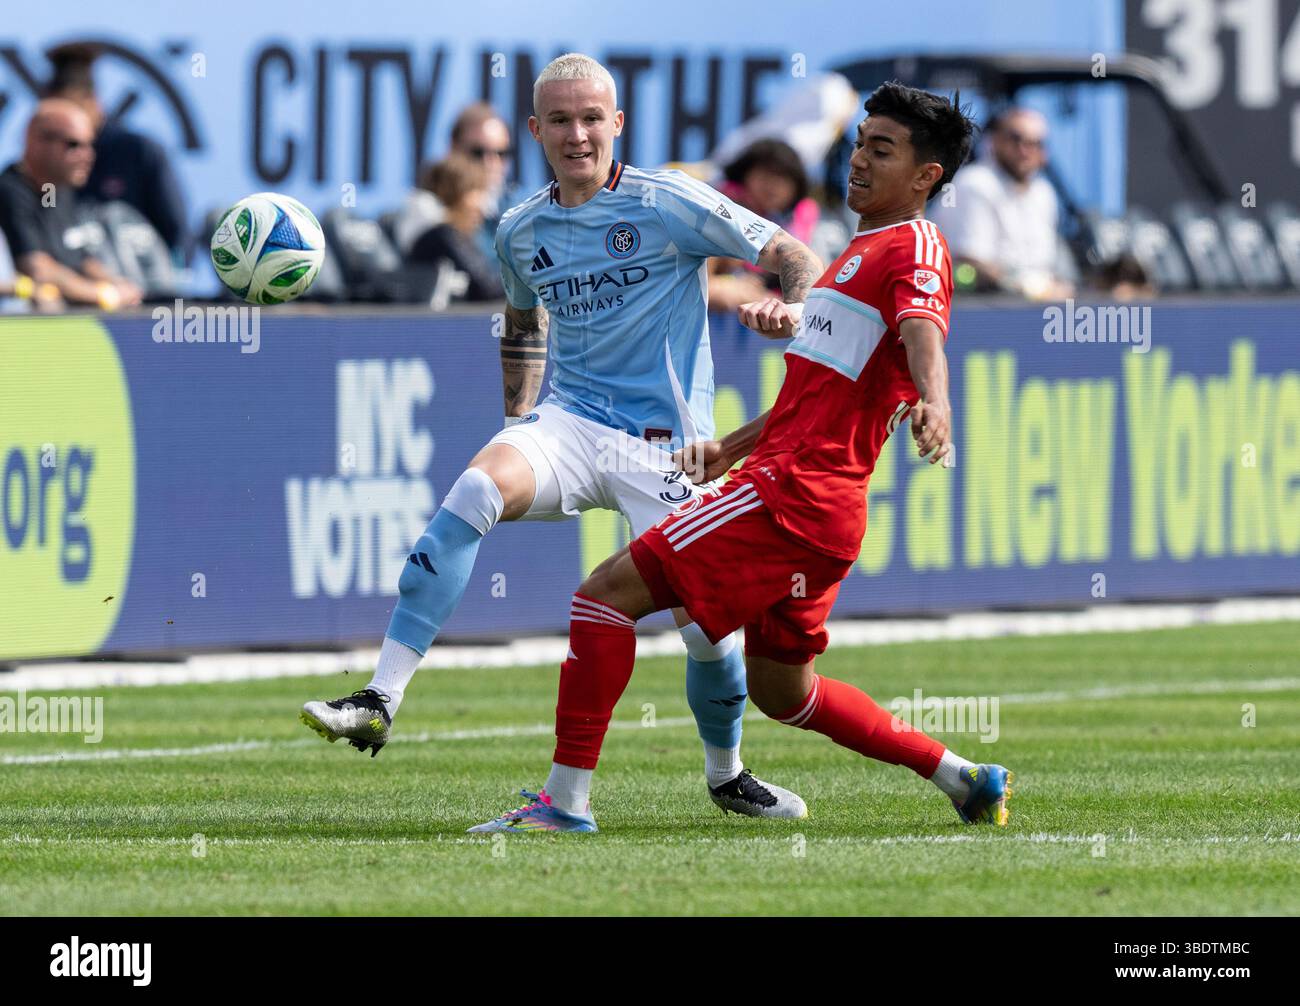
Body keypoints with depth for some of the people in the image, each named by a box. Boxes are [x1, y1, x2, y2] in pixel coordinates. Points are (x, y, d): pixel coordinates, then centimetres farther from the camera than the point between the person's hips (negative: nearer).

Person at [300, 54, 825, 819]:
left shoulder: (667, 204, -6)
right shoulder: (522, 232, 8)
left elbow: (796, 257, -6)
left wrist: (789, 309, -27)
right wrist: (519, 418, 20)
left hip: (663, 445, -2)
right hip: (569, 425, 2)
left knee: (707, 625, -8)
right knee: (475, 490, -29)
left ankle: (727, 774, 25)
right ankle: (380, 702, -34)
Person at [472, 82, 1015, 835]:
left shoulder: (914, 246, -6)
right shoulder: (864, 249, 25)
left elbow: (922, 332, -29)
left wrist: (933, 405, -49)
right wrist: (731, 450, 34)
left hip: (794, 494, -10)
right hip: (808, 501, 10)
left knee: (607, 593, -13)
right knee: (783, 692, 20)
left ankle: (568, 799, -14)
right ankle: (964, 779, 25)